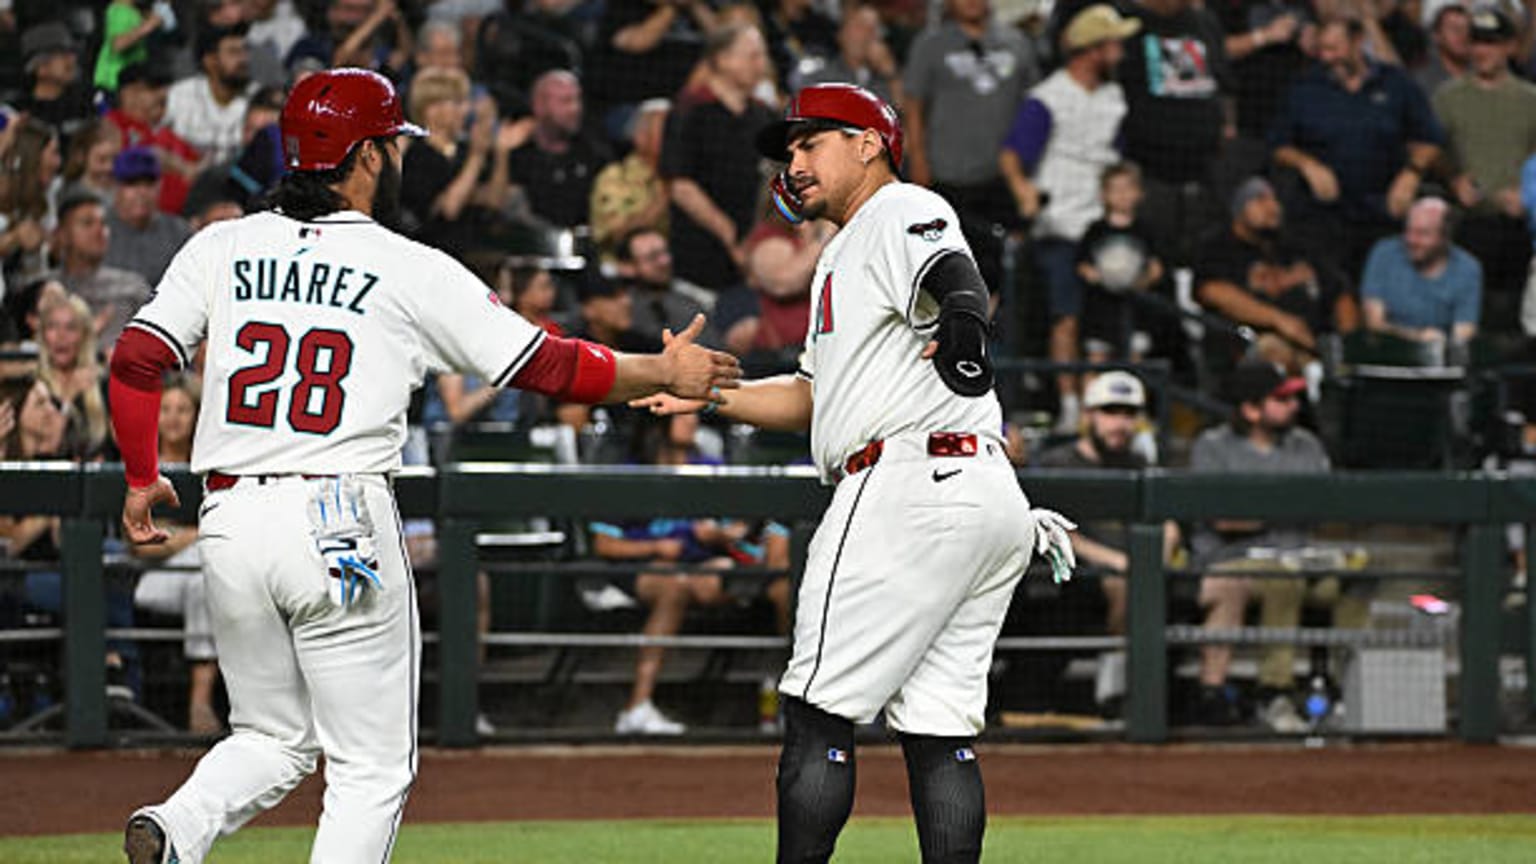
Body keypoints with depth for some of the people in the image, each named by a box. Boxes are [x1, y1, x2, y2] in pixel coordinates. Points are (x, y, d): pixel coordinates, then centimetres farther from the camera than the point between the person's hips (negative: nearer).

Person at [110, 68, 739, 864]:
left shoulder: (221, 248, 7)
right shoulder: (410, 270, -1)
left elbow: (136, 359, 0)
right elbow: (546, 366, 1)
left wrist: (141, 480, 15)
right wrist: (664, 374, 15)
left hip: (229, 522, 4)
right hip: (342, 523, -4)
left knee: (273, 737, 19)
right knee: (371, 766, 5)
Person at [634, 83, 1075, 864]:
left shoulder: (902, 213, -2)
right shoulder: (843, 254, 29)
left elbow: (948, 272, -25)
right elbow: (818, 396, 32)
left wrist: (962, 319, -46)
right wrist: (709, 395, 21)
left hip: (909, 485, -10)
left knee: (818, 712, -7)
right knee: (936, 729, 7)